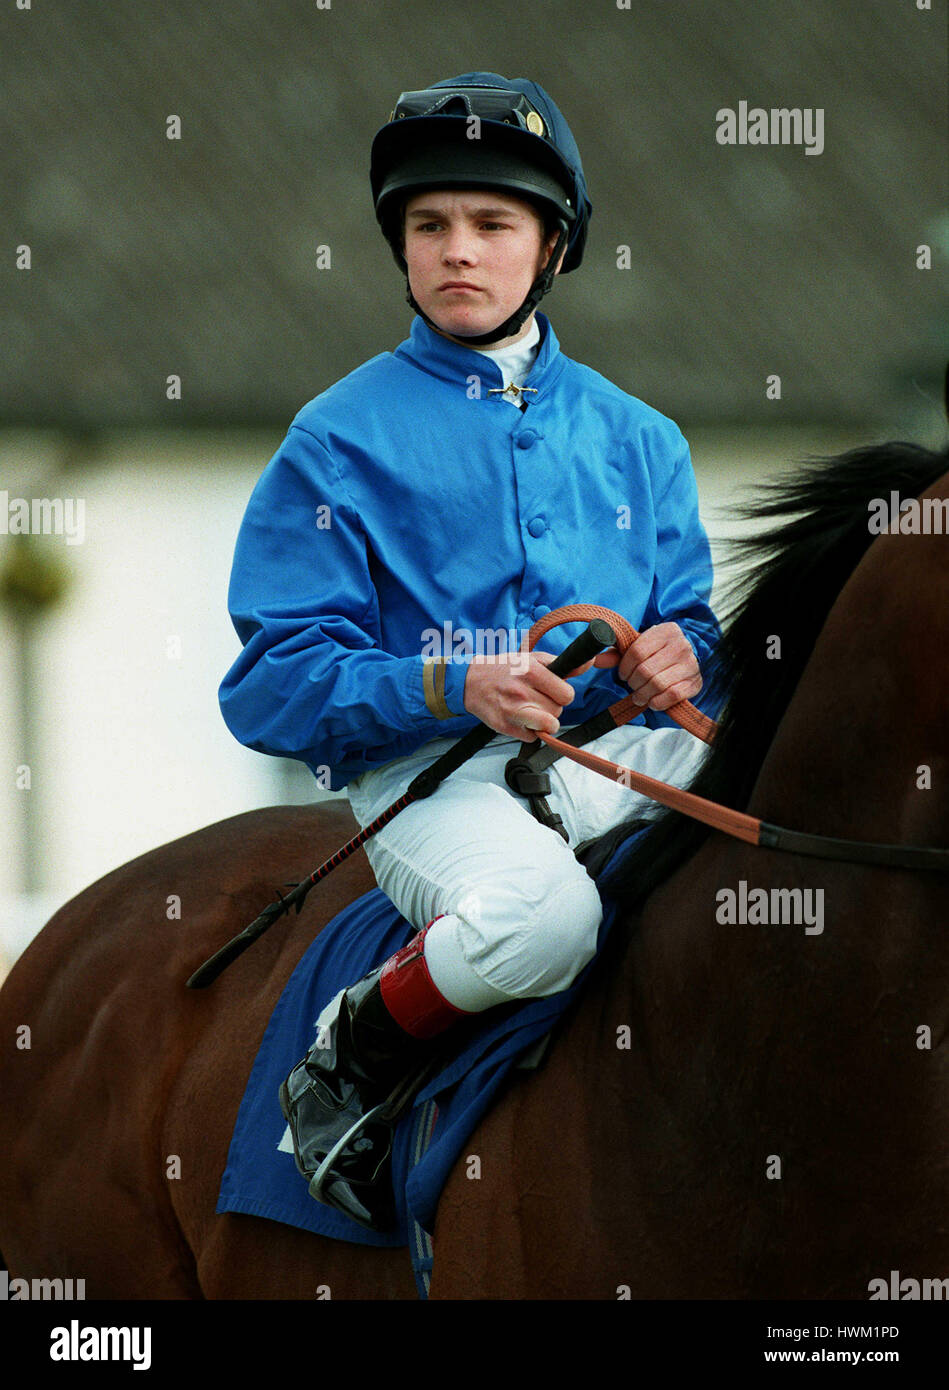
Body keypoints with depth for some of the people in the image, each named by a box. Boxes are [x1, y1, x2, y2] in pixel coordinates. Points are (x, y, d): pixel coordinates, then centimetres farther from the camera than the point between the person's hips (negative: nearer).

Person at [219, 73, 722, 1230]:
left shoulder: (633, 435, 18)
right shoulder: (343, 439, 4)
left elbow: (691, 624, 20)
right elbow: (272, 686, -2)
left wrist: (679, 659, -6)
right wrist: (453, 685, -18)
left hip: (624, 749, 4)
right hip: (428, 770, -4)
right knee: (538, 918, -38)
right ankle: (348, 1060, -7)